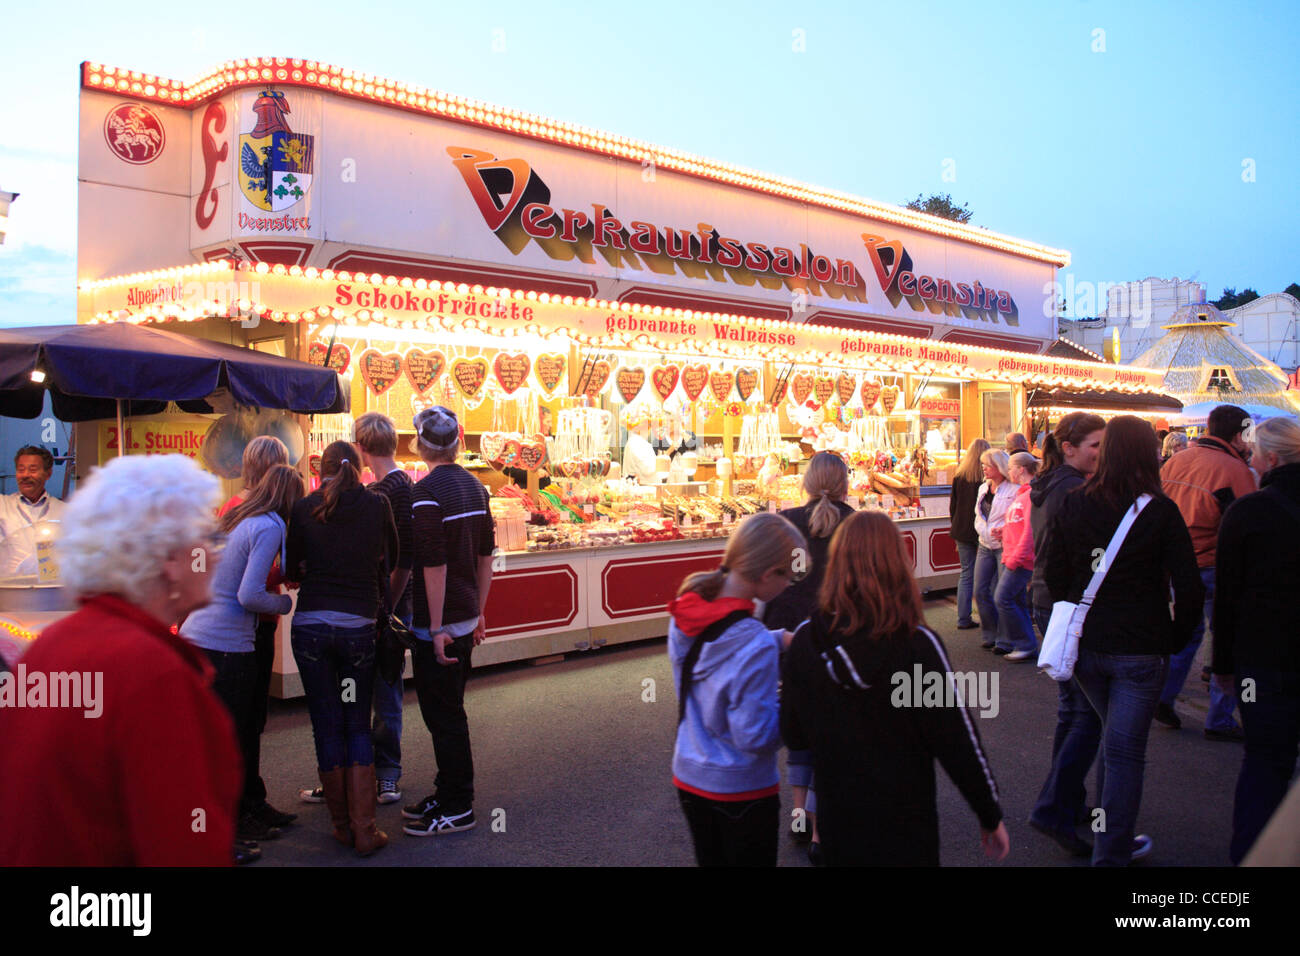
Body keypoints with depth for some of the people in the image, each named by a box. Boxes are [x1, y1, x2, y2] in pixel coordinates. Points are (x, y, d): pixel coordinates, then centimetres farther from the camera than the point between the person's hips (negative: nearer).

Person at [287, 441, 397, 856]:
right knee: (358, 726, 11)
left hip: (310, 625, 0)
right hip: (360, 627, 0)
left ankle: (342, 825, 19)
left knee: (327, 727, 11)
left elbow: (292, 570, 8)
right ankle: (364, 829, 8)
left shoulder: (305, 508, -1)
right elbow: (391, 559, 12)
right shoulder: (376, 504, -1)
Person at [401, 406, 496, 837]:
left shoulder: (426, 491, -16)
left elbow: (434, 564, -21)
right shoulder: (474, 486, 8)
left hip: (439, 623, -8)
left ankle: (457, 809, 10)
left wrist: (436, 628, -17)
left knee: (443, 715, 1)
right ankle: (447, 793, 29)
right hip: (466, 616, 8)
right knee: (450, 710, 18)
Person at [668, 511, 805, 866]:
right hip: (741, 791, -7)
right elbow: (755, 735, -26)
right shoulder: (757, 646, -31)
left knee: (709, 859, 24)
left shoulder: (685, 614, -8)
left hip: (688, 777, 7)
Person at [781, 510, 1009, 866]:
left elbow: (793, 735, -4)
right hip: (905, 823, -2)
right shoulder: (918, 644, -20)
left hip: (837, 817, 2)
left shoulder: (807, 640, -13)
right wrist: (990, 816, 1)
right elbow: (957, 739, -13)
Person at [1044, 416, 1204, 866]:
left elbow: (1054, 574, 3)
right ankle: (1111, 853, 12)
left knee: (1116, 742, 22)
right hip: (1140, 651, -4)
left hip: (1086, 646, 4)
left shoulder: (1074, 505, -2)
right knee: (1125, 753, 6)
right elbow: (1189, 588, -12)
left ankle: (1116, 839, 34)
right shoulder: (1160, 511, -12)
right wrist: (1175, 640, 3)